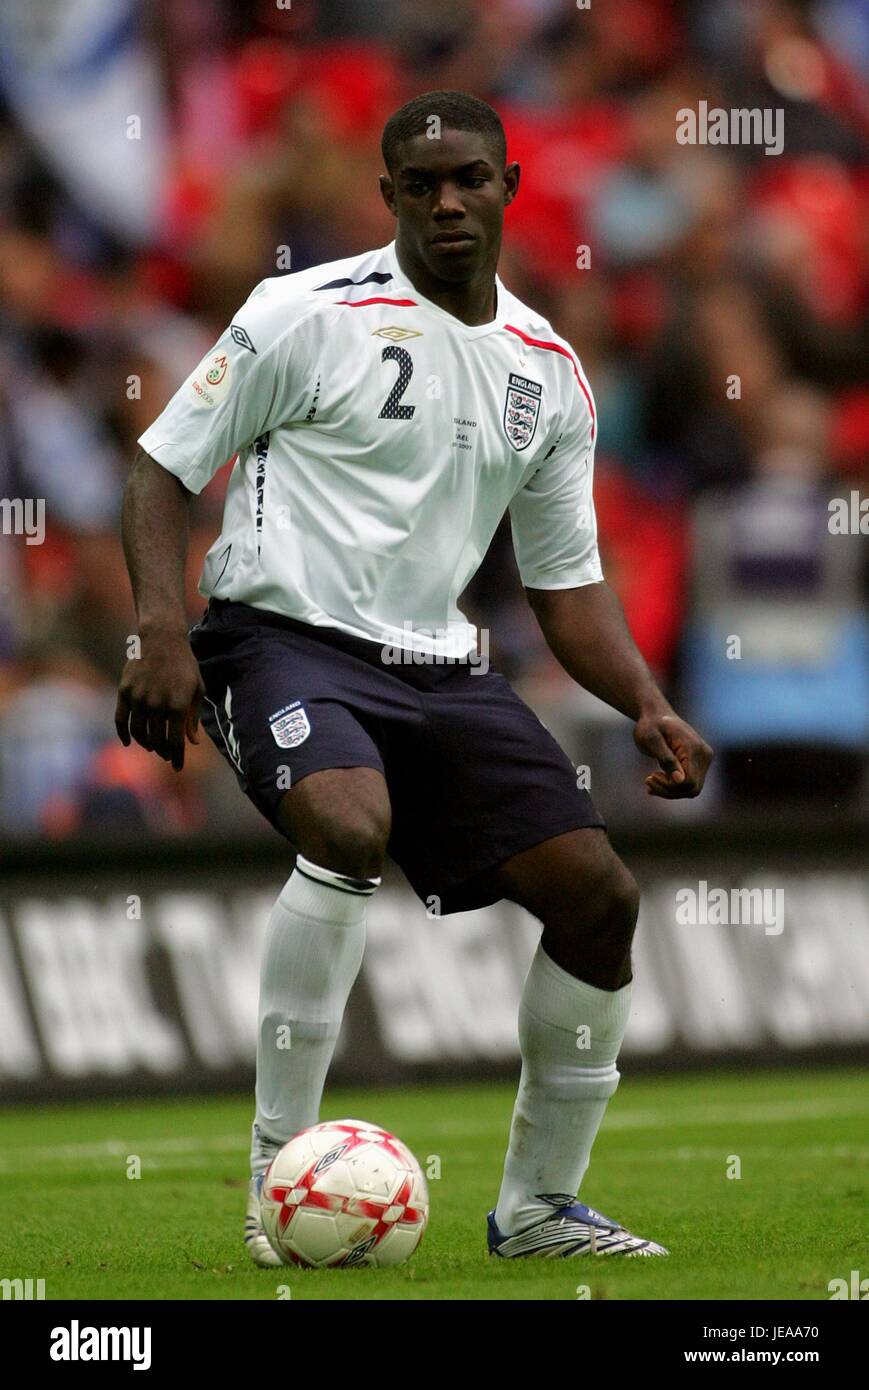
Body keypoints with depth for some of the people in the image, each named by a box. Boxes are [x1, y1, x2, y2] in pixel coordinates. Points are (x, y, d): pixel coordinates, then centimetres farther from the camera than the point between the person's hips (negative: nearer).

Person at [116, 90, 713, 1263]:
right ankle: (280, 1165, -22)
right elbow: (164, 467, -2)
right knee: (350, 828, -35)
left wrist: (649, 710, 2)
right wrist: (163, 633, -17)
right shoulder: (311, 314, -5)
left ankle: (539, 1206, 14)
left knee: (598, 895, -4)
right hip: (288, 637, -6)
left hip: (440, 667, 6)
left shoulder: (550, 370, 12)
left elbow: (567, 581, 18)